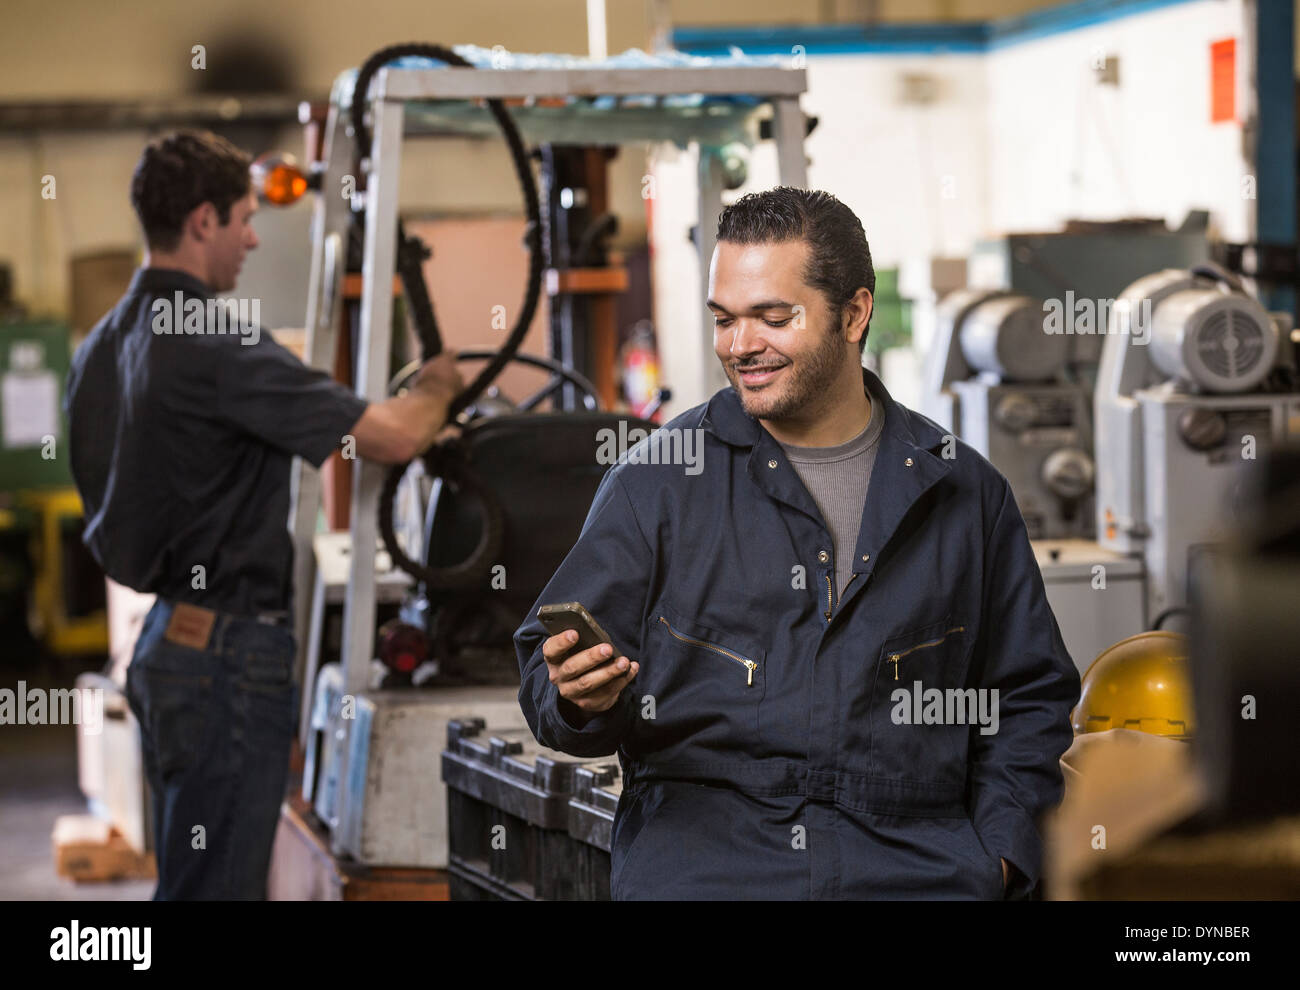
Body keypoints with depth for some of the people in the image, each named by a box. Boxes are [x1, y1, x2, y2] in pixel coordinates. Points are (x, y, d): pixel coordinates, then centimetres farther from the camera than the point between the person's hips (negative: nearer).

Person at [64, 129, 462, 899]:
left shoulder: (102, 346, 10)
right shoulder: (221, 346, -20)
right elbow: (396, 437, -20)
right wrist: (439, 384, 2)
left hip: (162, 640, 9)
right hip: (230, 651, -9)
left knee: (185, 876, 16)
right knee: (217, 884, -4)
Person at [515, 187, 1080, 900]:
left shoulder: (965, 491, 13)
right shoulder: (658, 478, 8)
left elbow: (1030, 696, 19)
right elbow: (548, 674, 8)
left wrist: (996, 856, 6)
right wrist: (581, 696, -16)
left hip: (909, 848, 2)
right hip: (697, 835, -2)